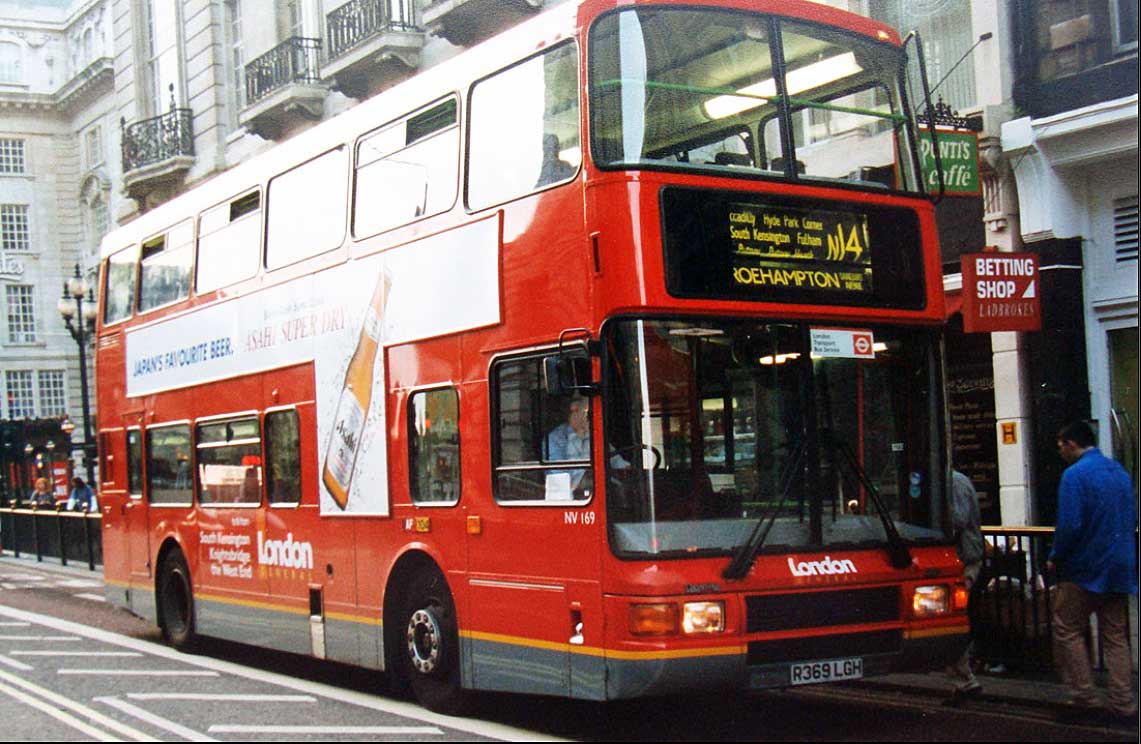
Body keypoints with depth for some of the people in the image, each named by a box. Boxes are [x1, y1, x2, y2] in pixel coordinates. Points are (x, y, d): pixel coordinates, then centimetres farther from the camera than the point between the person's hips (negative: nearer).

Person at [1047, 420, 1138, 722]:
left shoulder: (1075, 475, -14)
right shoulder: (1119, 471, 10)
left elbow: (1070, 525, -20)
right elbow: (1132, 519, 17)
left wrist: (1055, 559, -7)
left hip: (1085, 568, -7)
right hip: (1120, 568, 7)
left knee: (1068, 630, 6)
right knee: (1115, 635, 11)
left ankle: (1084, 696, 5)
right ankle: (1123, 703, 11)